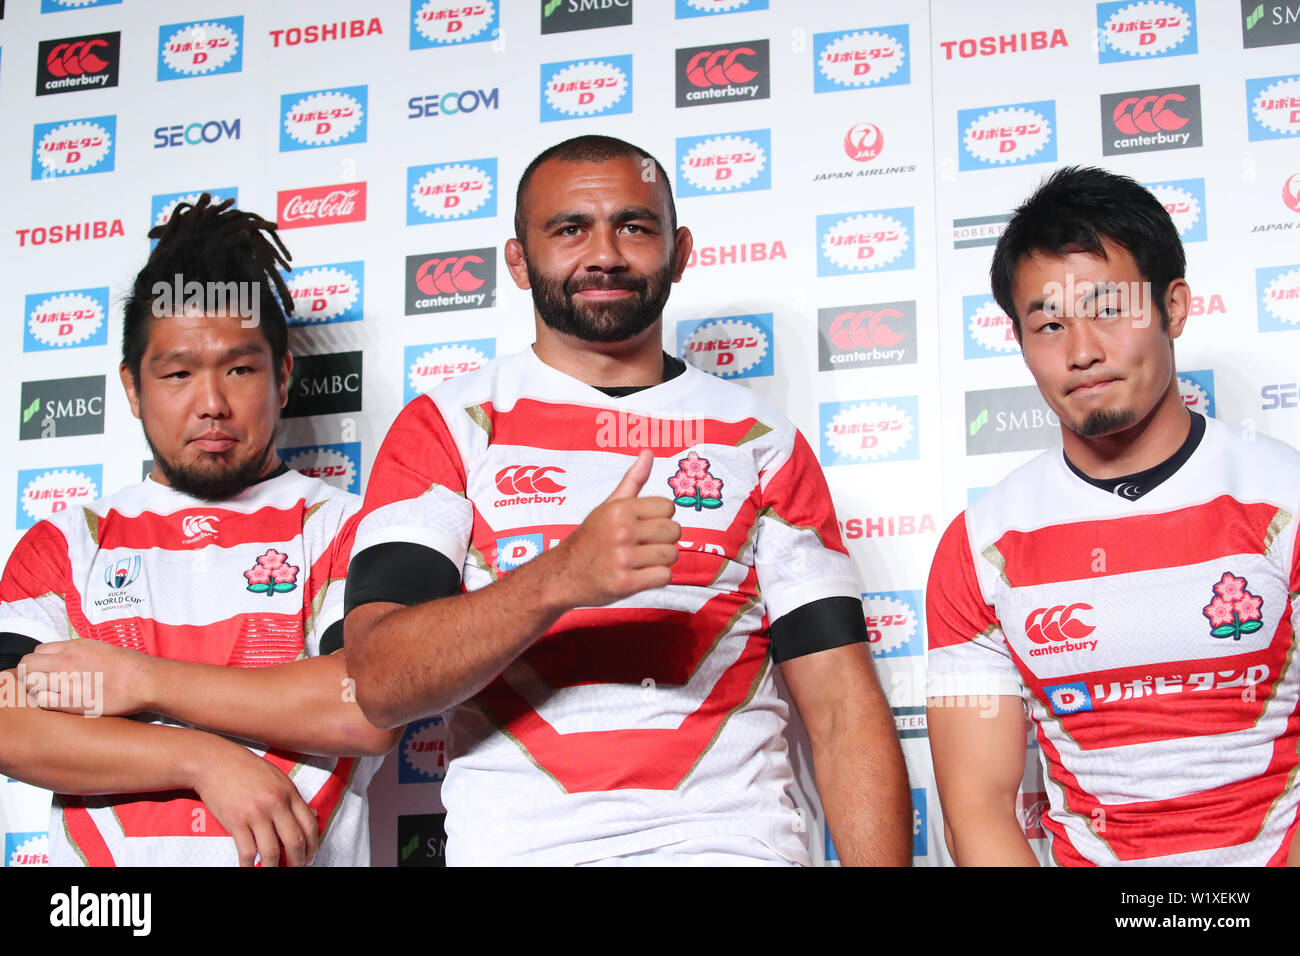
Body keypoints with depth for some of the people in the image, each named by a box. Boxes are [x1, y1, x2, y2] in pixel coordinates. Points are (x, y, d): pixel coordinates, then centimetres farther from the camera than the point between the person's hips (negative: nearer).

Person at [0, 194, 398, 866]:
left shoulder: (343, 530, 8)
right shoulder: (66, 544, 15)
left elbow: (371, 710, -8)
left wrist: (139, 680, -5)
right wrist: (208, 761, -9)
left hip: (295, 856, -1)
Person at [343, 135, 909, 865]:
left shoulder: (760, 440, 13)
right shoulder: (446, 427, 8)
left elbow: (844, 708, 7)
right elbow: (380, 683, -4)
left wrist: (881, 861, -7)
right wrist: (560, 577, -18)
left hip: (731, 840, 1)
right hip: (518, 843, 0)